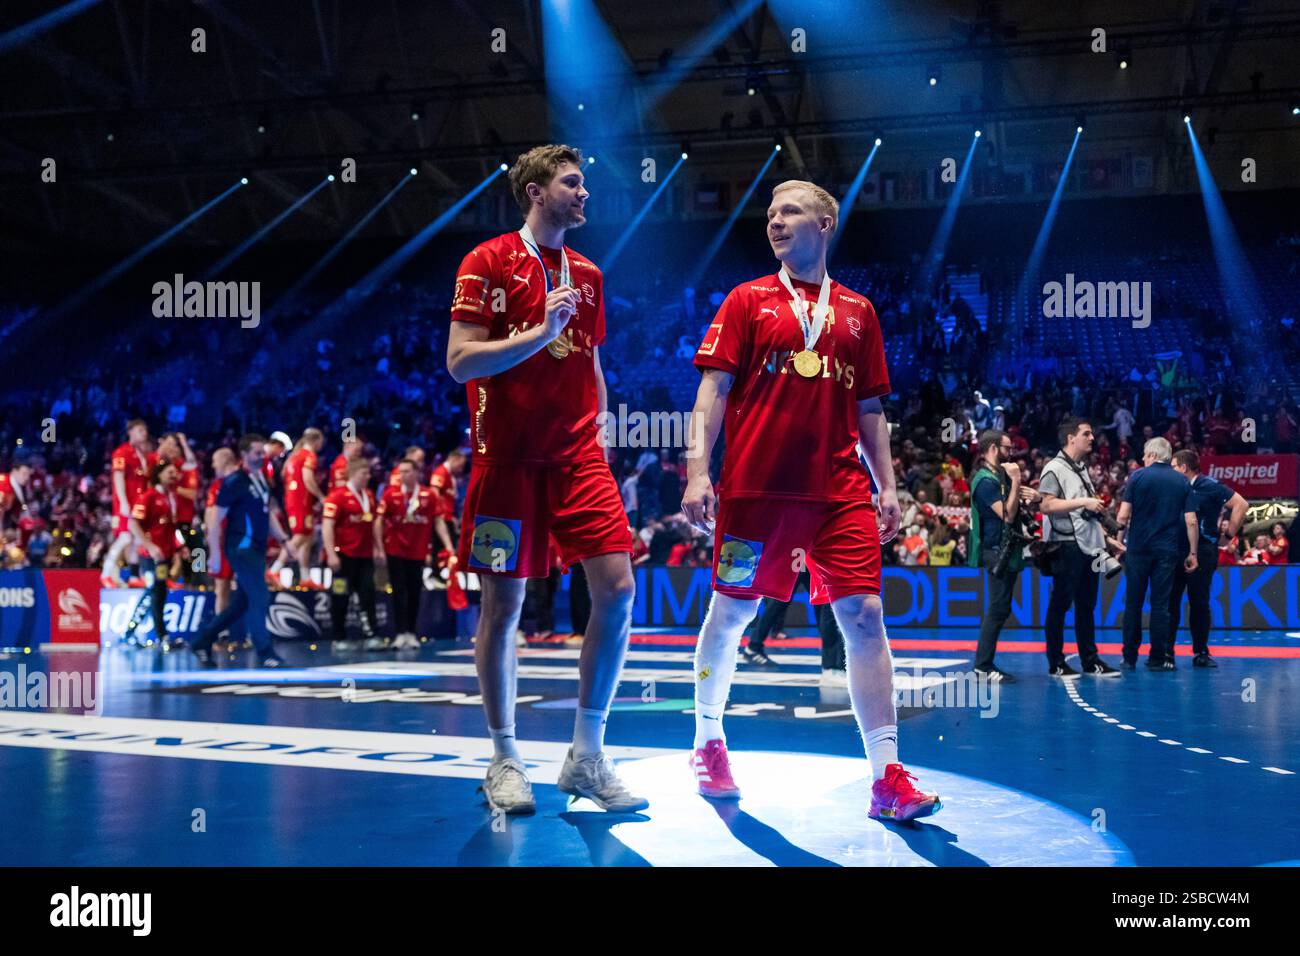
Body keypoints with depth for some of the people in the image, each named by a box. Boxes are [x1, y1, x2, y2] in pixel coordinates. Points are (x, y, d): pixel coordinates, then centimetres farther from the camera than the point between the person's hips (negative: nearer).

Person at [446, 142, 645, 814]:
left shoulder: (586, 274, 16)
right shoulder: (489, 262, -1)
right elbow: (460, 361, -9)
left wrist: (594, 439, 16)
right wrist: (541, 331, -17)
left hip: (577, 455, 5)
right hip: (507, 456, -5)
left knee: (618, 589, -7)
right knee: (503, 605, 0)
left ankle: (587, 756, 4)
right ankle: (504, 760, 14)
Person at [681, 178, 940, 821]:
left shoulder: (857, 311, 14)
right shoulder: (748, 301, 7)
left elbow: (869, 408, 17)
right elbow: (713, 388, 1)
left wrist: (886, 485, 10)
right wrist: (698, 472, -9)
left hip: (840, 491, 2)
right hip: (755, 486, -1)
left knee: (864, 616, -7)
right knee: (731, 613, 6)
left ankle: (887, 778, -4)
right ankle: (708, 745, 28)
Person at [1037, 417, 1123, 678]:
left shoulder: (1082, 469, 18)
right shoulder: (1055, 468, -9)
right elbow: (1046, 505, -20)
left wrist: (1105, 538, 19)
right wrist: (1084, 501, -19)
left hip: (1089, 547, 9)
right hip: (1068, 546, -9)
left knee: (1086, 606, 12)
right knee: (1060, 605, -2)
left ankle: (1090, 660, 17)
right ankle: (1056, 663, 4)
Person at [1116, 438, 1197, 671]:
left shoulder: (1138, 476, -2)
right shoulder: (1182, 482, 5)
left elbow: (1123, 515, -7)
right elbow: (1191, 521, 0)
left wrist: (1121, 530, 13)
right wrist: (1192, 553, 7)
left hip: (1138, 547, -1)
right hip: (1167, 551, 2)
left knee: (1133, 603, 6)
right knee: (1160, 604, 5)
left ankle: (1129, 657, 9)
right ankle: (1157, 658, 5)